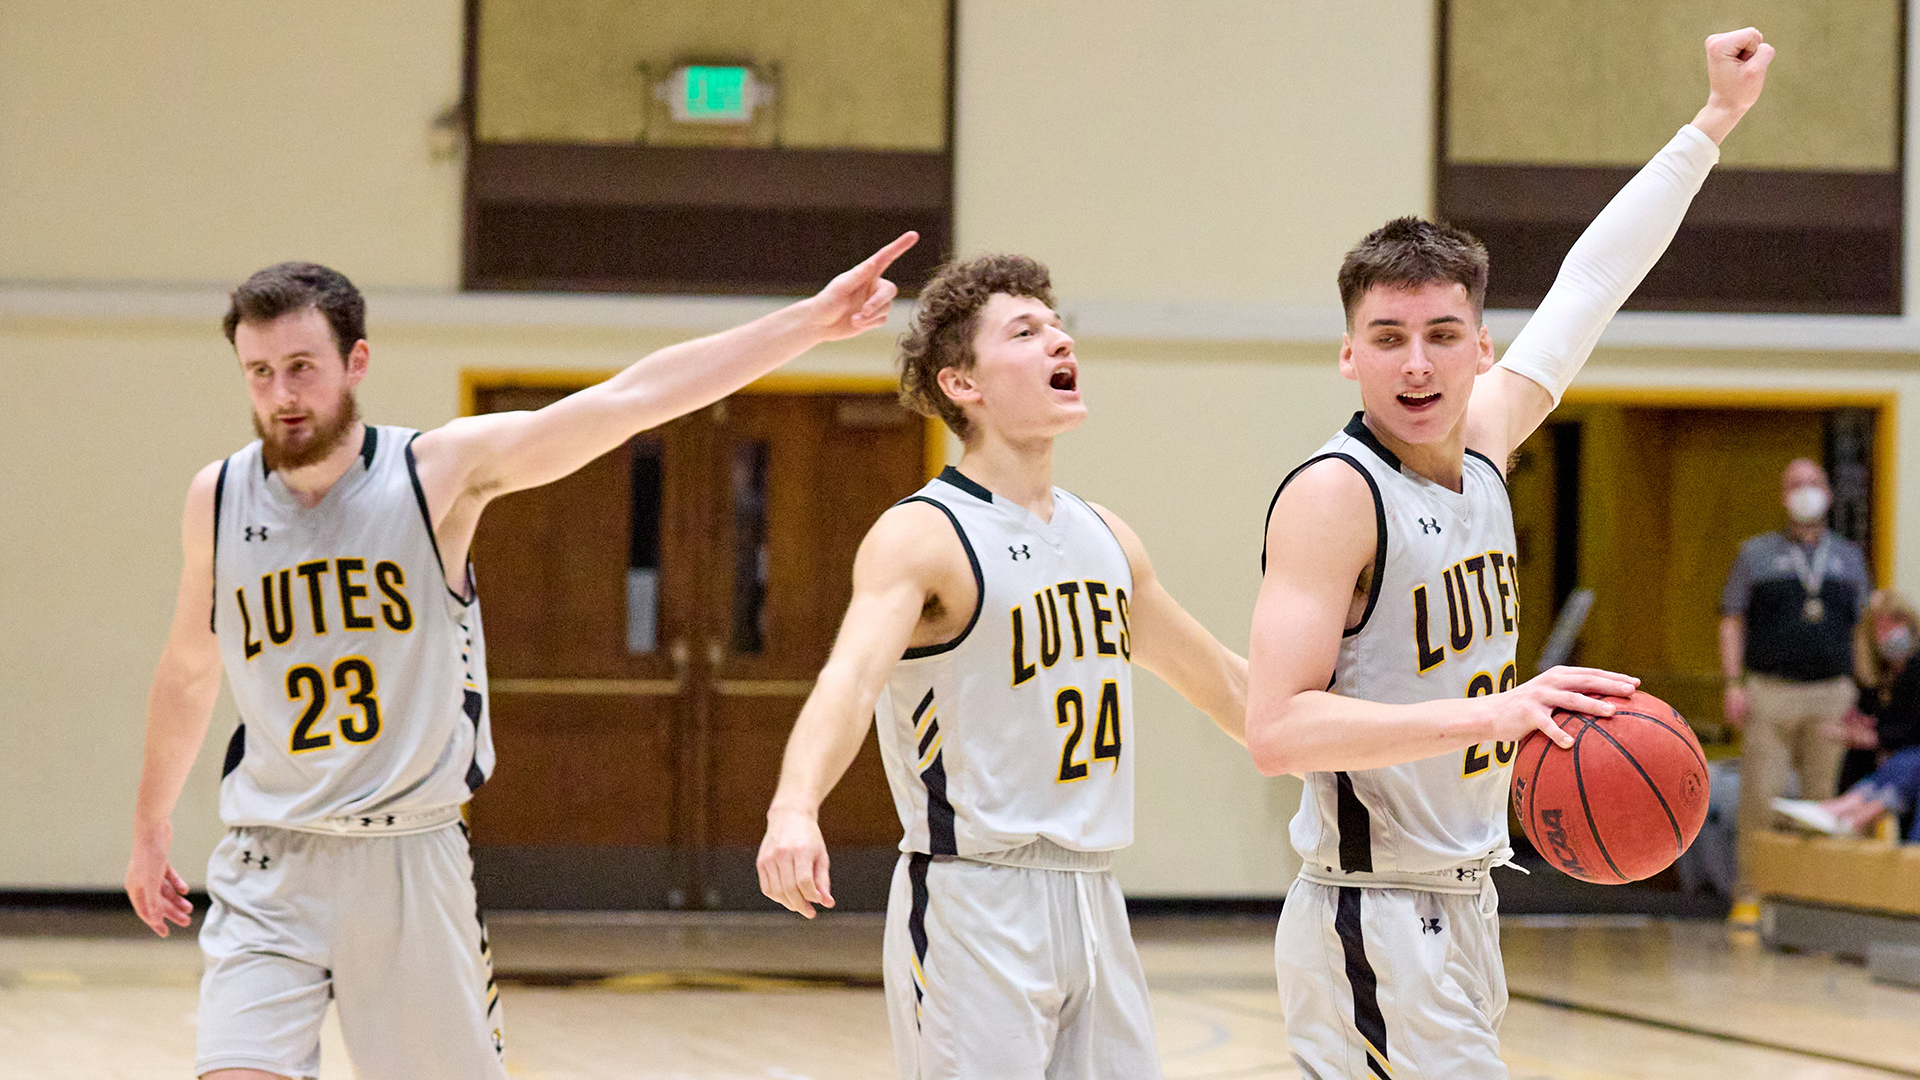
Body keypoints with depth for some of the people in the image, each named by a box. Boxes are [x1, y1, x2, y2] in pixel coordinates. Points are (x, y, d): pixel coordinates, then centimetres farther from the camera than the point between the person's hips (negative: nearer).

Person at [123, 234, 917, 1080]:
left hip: (413, 860, -1)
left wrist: (812, 321, -21)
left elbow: (631, 399, -14)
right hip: (270, 874, 1)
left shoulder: (437, 471, -7)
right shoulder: (217, 501, 1)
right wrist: (151, 826, 27)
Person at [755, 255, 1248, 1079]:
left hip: (1092, 907, 7)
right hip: (973, 908, -7)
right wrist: (795, 809, -47)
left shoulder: (1103, 537, 14)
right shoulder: (921, 537, -11)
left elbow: (1221, 683, 28)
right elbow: (851, 678, -28)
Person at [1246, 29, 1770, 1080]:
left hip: (1461, 914, 8)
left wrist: (1716, 120, 27)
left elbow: (1590, 283, 21)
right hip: (1374, 925, -8)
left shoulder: (1478, 451, 8)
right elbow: (1276, 729, -24)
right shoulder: (1333, 495, -15)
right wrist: (1494, 713, -31)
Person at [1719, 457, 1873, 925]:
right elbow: (1731, 621, 5)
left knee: (1824, 800, 1)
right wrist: (1733, 685, -7)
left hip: (1830, 696, 2)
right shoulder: (1756, 553, 9)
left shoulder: (1848, 557, 15)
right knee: (1760, 799, -7)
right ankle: (1749, 898, -3)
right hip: (1768, 693, -2)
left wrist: (1860, 697, 5)